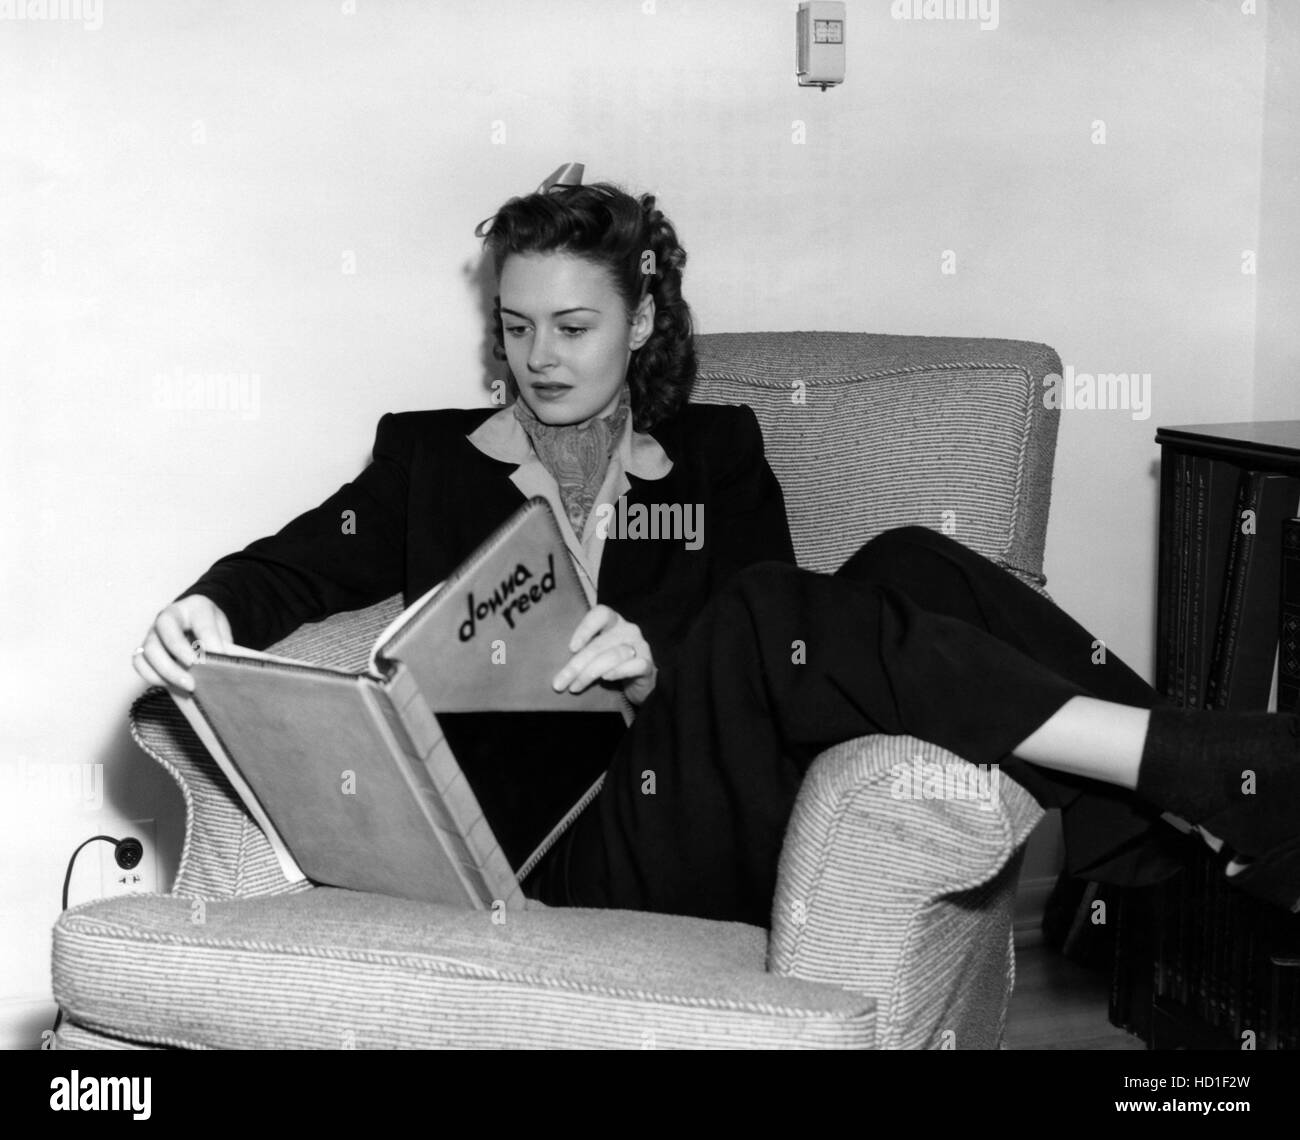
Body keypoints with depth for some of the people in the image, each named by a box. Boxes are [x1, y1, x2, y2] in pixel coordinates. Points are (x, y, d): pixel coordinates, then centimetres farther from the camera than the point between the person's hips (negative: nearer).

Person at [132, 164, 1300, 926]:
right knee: (766, 612, -29)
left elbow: (750, 668, 2)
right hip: (557, 847, -2)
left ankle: (1194, 837, -33)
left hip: (725, 810, 2)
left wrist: (659, 666, -21)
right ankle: (1196, 766, -33)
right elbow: (295, 567, 4)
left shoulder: (716, 457, 16)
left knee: (907, 569, -22)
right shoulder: (428, 460, 16)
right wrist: (208, 614, -20)